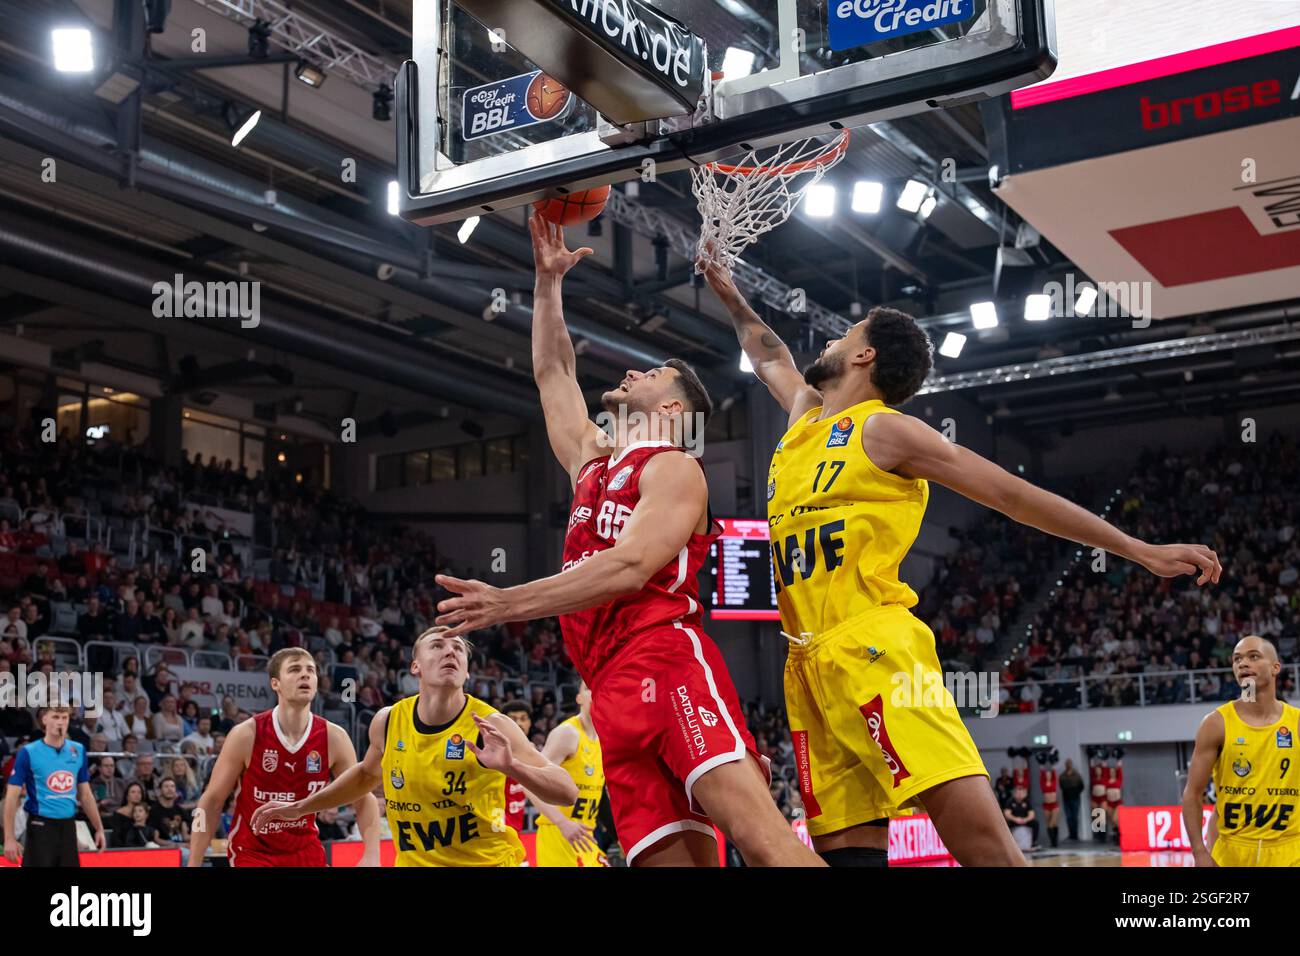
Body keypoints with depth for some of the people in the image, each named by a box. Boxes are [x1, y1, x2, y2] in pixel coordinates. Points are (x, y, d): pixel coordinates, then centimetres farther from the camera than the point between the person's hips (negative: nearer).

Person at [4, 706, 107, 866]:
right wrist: (9, 838, -12)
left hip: (68, 827, 5)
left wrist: (98, 828, 14)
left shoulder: (78, 751, 7)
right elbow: (12, 797, -7)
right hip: (40, 827, -4)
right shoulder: (28, 753, -7)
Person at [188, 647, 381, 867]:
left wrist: (371, 856, -18)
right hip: (252, 851, -3)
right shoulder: (246, 734, -15)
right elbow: (211, 802, -7)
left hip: (305, 850, 3)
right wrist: (194, 864, -9)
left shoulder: (334, 738, -9)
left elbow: (364, 799, -3)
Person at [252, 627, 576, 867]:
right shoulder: (387, 721, -4)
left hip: (488, 860, -3)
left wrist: (511, 766, -35)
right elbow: (367, 774, 19)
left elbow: (567, 792, -19)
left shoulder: (492, 726, -16)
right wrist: (299, 808, 20)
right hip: (414, 861, 3)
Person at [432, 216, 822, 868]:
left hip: (668, 661, -7)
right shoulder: (591, 463, 30)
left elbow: (630, 566, -10)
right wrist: (548, 280, 33)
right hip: (613, 692, 7)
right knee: (672, 860, -8)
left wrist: (508, 604, -18)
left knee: (759, 836, -26)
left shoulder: (674, 468, 6)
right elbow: (552, 371, 40)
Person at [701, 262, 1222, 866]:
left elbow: (1012, 494, 1)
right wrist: (730, 296, 53)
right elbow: (771, 358, 46)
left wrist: (1140, 550, -1)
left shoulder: (883, 428, 3)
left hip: (875, 650, -7)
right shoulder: (804, 415, 22)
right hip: (809, 666, 7)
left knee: (981, 840, -20)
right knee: (846, 848, -3)